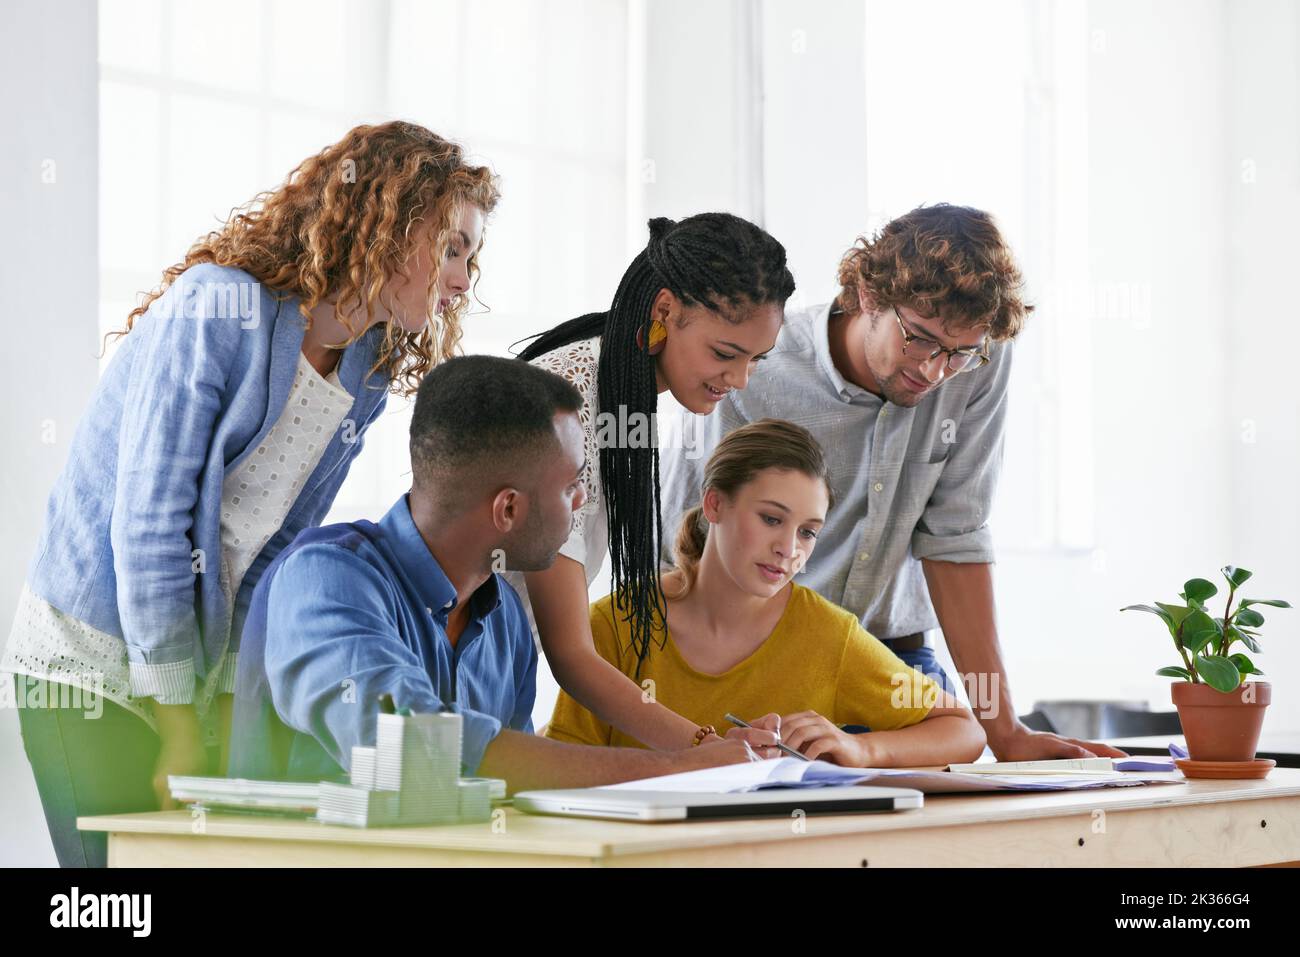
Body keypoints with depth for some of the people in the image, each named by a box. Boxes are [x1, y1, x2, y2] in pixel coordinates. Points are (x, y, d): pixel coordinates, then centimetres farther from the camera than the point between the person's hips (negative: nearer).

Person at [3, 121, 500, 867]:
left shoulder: (367, 377, 5)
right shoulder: (220, 311, -18)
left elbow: (275, 551, 9)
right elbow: (148, 520, -20)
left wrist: (229, 719, 2)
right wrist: (182, 734, -17)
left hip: (194, 669, 7)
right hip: (92, 670, -7)